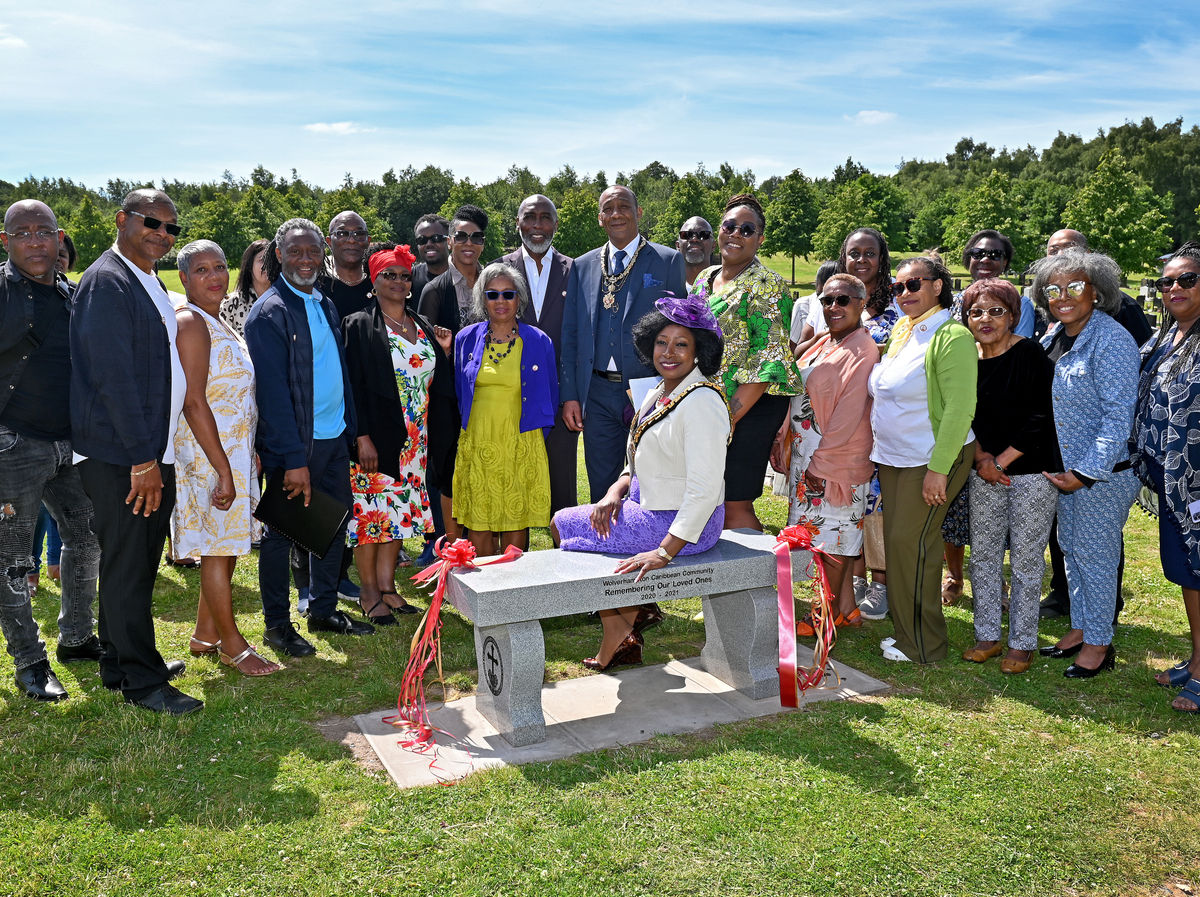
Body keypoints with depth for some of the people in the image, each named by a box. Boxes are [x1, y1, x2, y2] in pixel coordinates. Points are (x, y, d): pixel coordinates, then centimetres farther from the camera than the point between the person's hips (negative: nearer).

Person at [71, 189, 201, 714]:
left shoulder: (149, 284, 17)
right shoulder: (107, 281, -13)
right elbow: (113, 376, -19)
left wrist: (158, 456, 17)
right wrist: (142, 458, -20)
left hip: (150, 454, 9)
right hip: (119, 456, -9)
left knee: (137, 563, 17)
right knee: (128, 566, -1)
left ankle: (121, 664, 30)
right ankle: (142, 681, 9)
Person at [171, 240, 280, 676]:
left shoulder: (219, 324, 15)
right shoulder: (189, 323, -14)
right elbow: (194, 402, -20)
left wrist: (251, 454, 16)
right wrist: (223, 469, -22)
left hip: (234, 450, 10)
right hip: (209, 453, -10)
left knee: (225, 546, 15)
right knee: (218, 547, -1)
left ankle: (205, 635, 26)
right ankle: (232, 644, 9)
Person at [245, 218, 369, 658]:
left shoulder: (325, 305, 12)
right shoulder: (270, 312, -12)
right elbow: (272, 390, -17)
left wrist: (351, 429, 11)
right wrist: (293, 459, -20)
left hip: (333, 439, 8)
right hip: (293, 444, -8)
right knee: (281, 531, 4)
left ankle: (323, 609, 30)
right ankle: (277, 624, 16)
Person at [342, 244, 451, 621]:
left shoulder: (423, 327, 12)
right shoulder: (358, 326, -5)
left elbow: (434, 379, 17)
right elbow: (353, 386, -11)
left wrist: (444, 351, 1)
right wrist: (362, 437, -18)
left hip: (413, 439, 6)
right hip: (375, 435, -6)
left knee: (400, 509, 10)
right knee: (371, 508, 0)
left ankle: (387, 585, 20)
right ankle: (370, 592, 11)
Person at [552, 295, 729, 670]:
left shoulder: (702, 401, -23)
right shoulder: (659, 393, 7)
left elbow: (705, 488, -28)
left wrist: (665, 552, -29)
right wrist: (616, 491, -2)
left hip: (685, 524, -9)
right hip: (650, 508, 9)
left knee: (565, 527, -2)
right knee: (562, 523, 12)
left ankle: (619, 629, 13)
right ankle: (632, 609, 15)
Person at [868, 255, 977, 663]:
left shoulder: (952, 336, -14)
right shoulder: (901, 329, 12)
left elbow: (960, 408, -19)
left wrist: (938, 468, -22)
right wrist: (878, 448, 18)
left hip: (931, 460, -8)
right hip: (893, 458, 8)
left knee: (910, 542, -5)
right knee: (897, 542, 10)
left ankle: (921, 644, 8)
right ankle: (905, 630, 23)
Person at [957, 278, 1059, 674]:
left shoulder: (1031, 355, -11)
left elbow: (1041, 419, -13)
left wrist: (1001, 460, -13)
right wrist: (980, 456, -5)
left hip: (1032, 470, -5)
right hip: (984, 473, 5)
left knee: (1026, 559, 1)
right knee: (983, 554, 10)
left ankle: (1022, 643, 14)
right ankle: (987, 636, 23)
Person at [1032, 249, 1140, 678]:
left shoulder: (1112, 340, -17)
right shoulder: (1052, 339, 7)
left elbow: (1119, 415, -21)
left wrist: (1086, 472, -21)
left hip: (1103, 472, -8)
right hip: (1062, 467, 8)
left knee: (1093, 553, 1)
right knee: (1070, 548, 16)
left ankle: (1099, 643, 16)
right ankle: (1080, 629, 31)